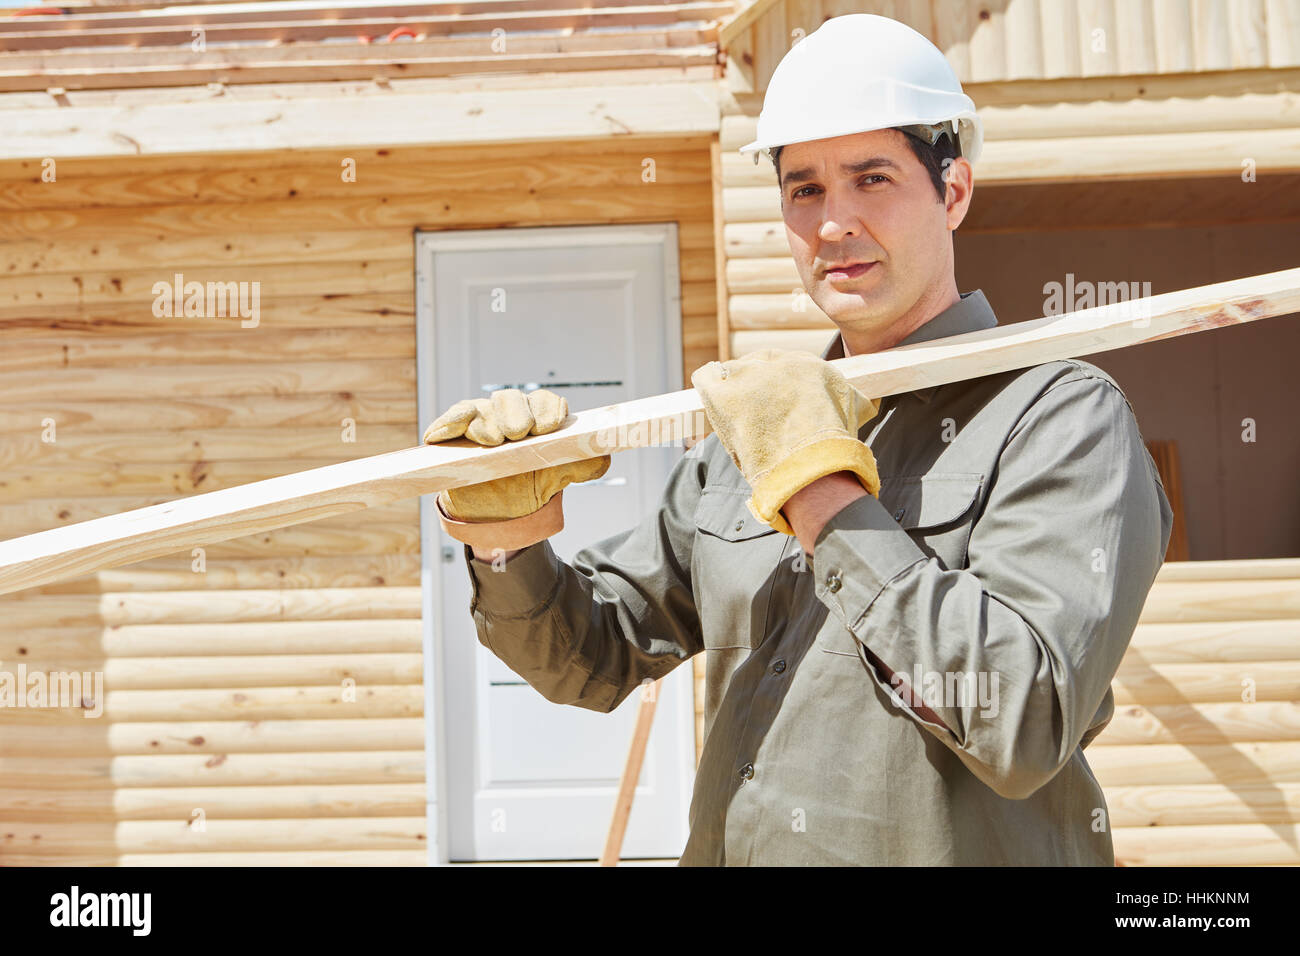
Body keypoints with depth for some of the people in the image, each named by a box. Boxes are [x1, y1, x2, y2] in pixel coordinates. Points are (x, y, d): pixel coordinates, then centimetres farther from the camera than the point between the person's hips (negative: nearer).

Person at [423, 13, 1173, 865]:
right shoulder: (751, 433, 8)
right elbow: (592, 658, 11)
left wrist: (823, 491, -18)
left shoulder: (1064, 415, -9)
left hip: (948, 848, -3)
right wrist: (508, 546, -7)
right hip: (727, 844, 4)